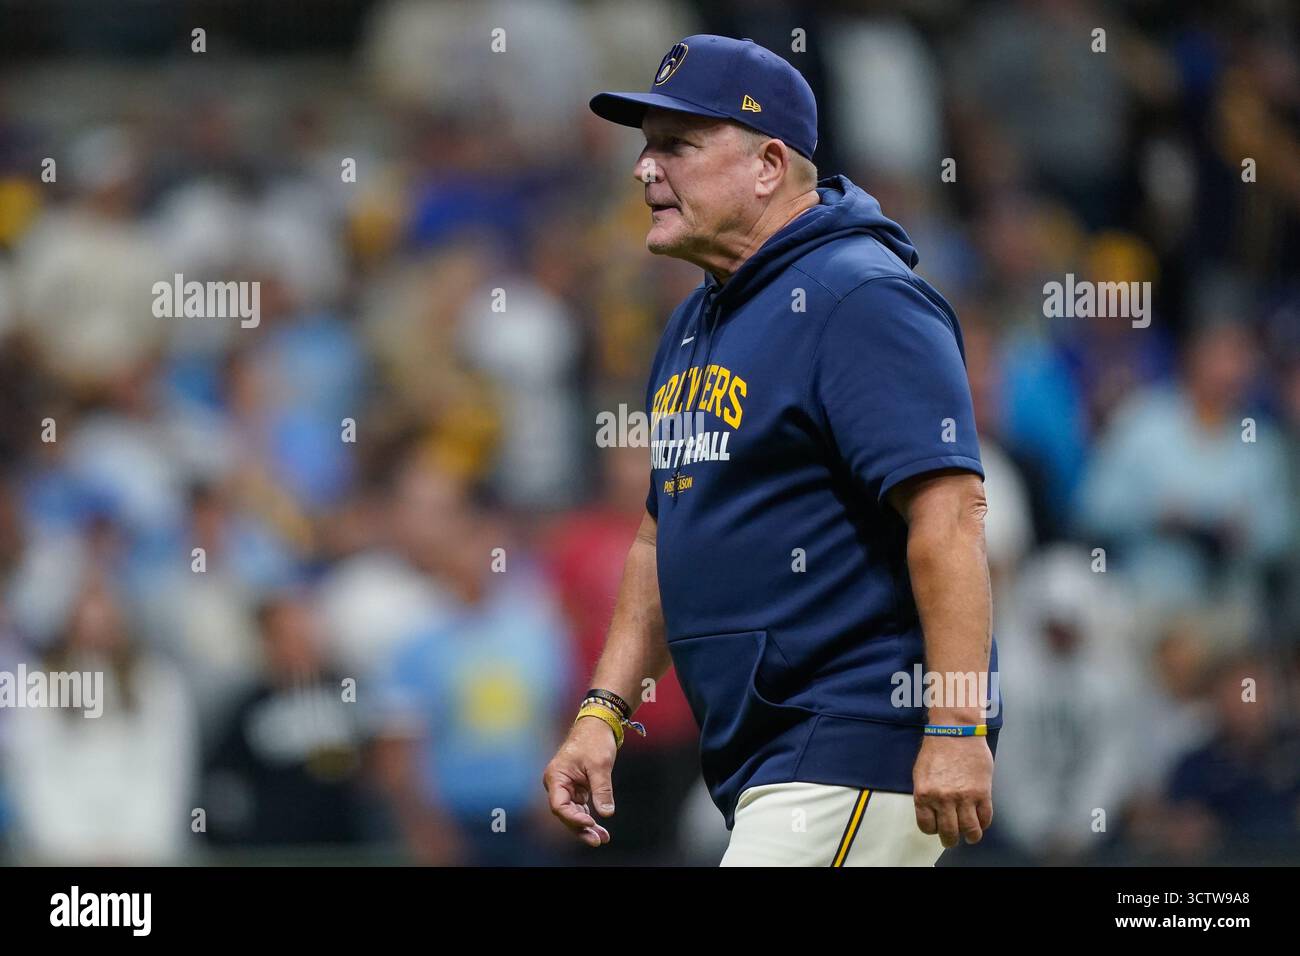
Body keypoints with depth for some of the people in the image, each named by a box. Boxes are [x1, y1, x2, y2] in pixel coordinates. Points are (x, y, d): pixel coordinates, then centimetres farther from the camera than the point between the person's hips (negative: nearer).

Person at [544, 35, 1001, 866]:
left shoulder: (860, 299, -13)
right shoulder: (698, 322, 18)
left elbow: (950, 510, -21)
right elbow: (665, 534, 26)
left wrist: (957, 729, -27)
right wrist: (605, 710, 17)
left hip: (857, 745, -10)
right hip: (758, 758, 10)